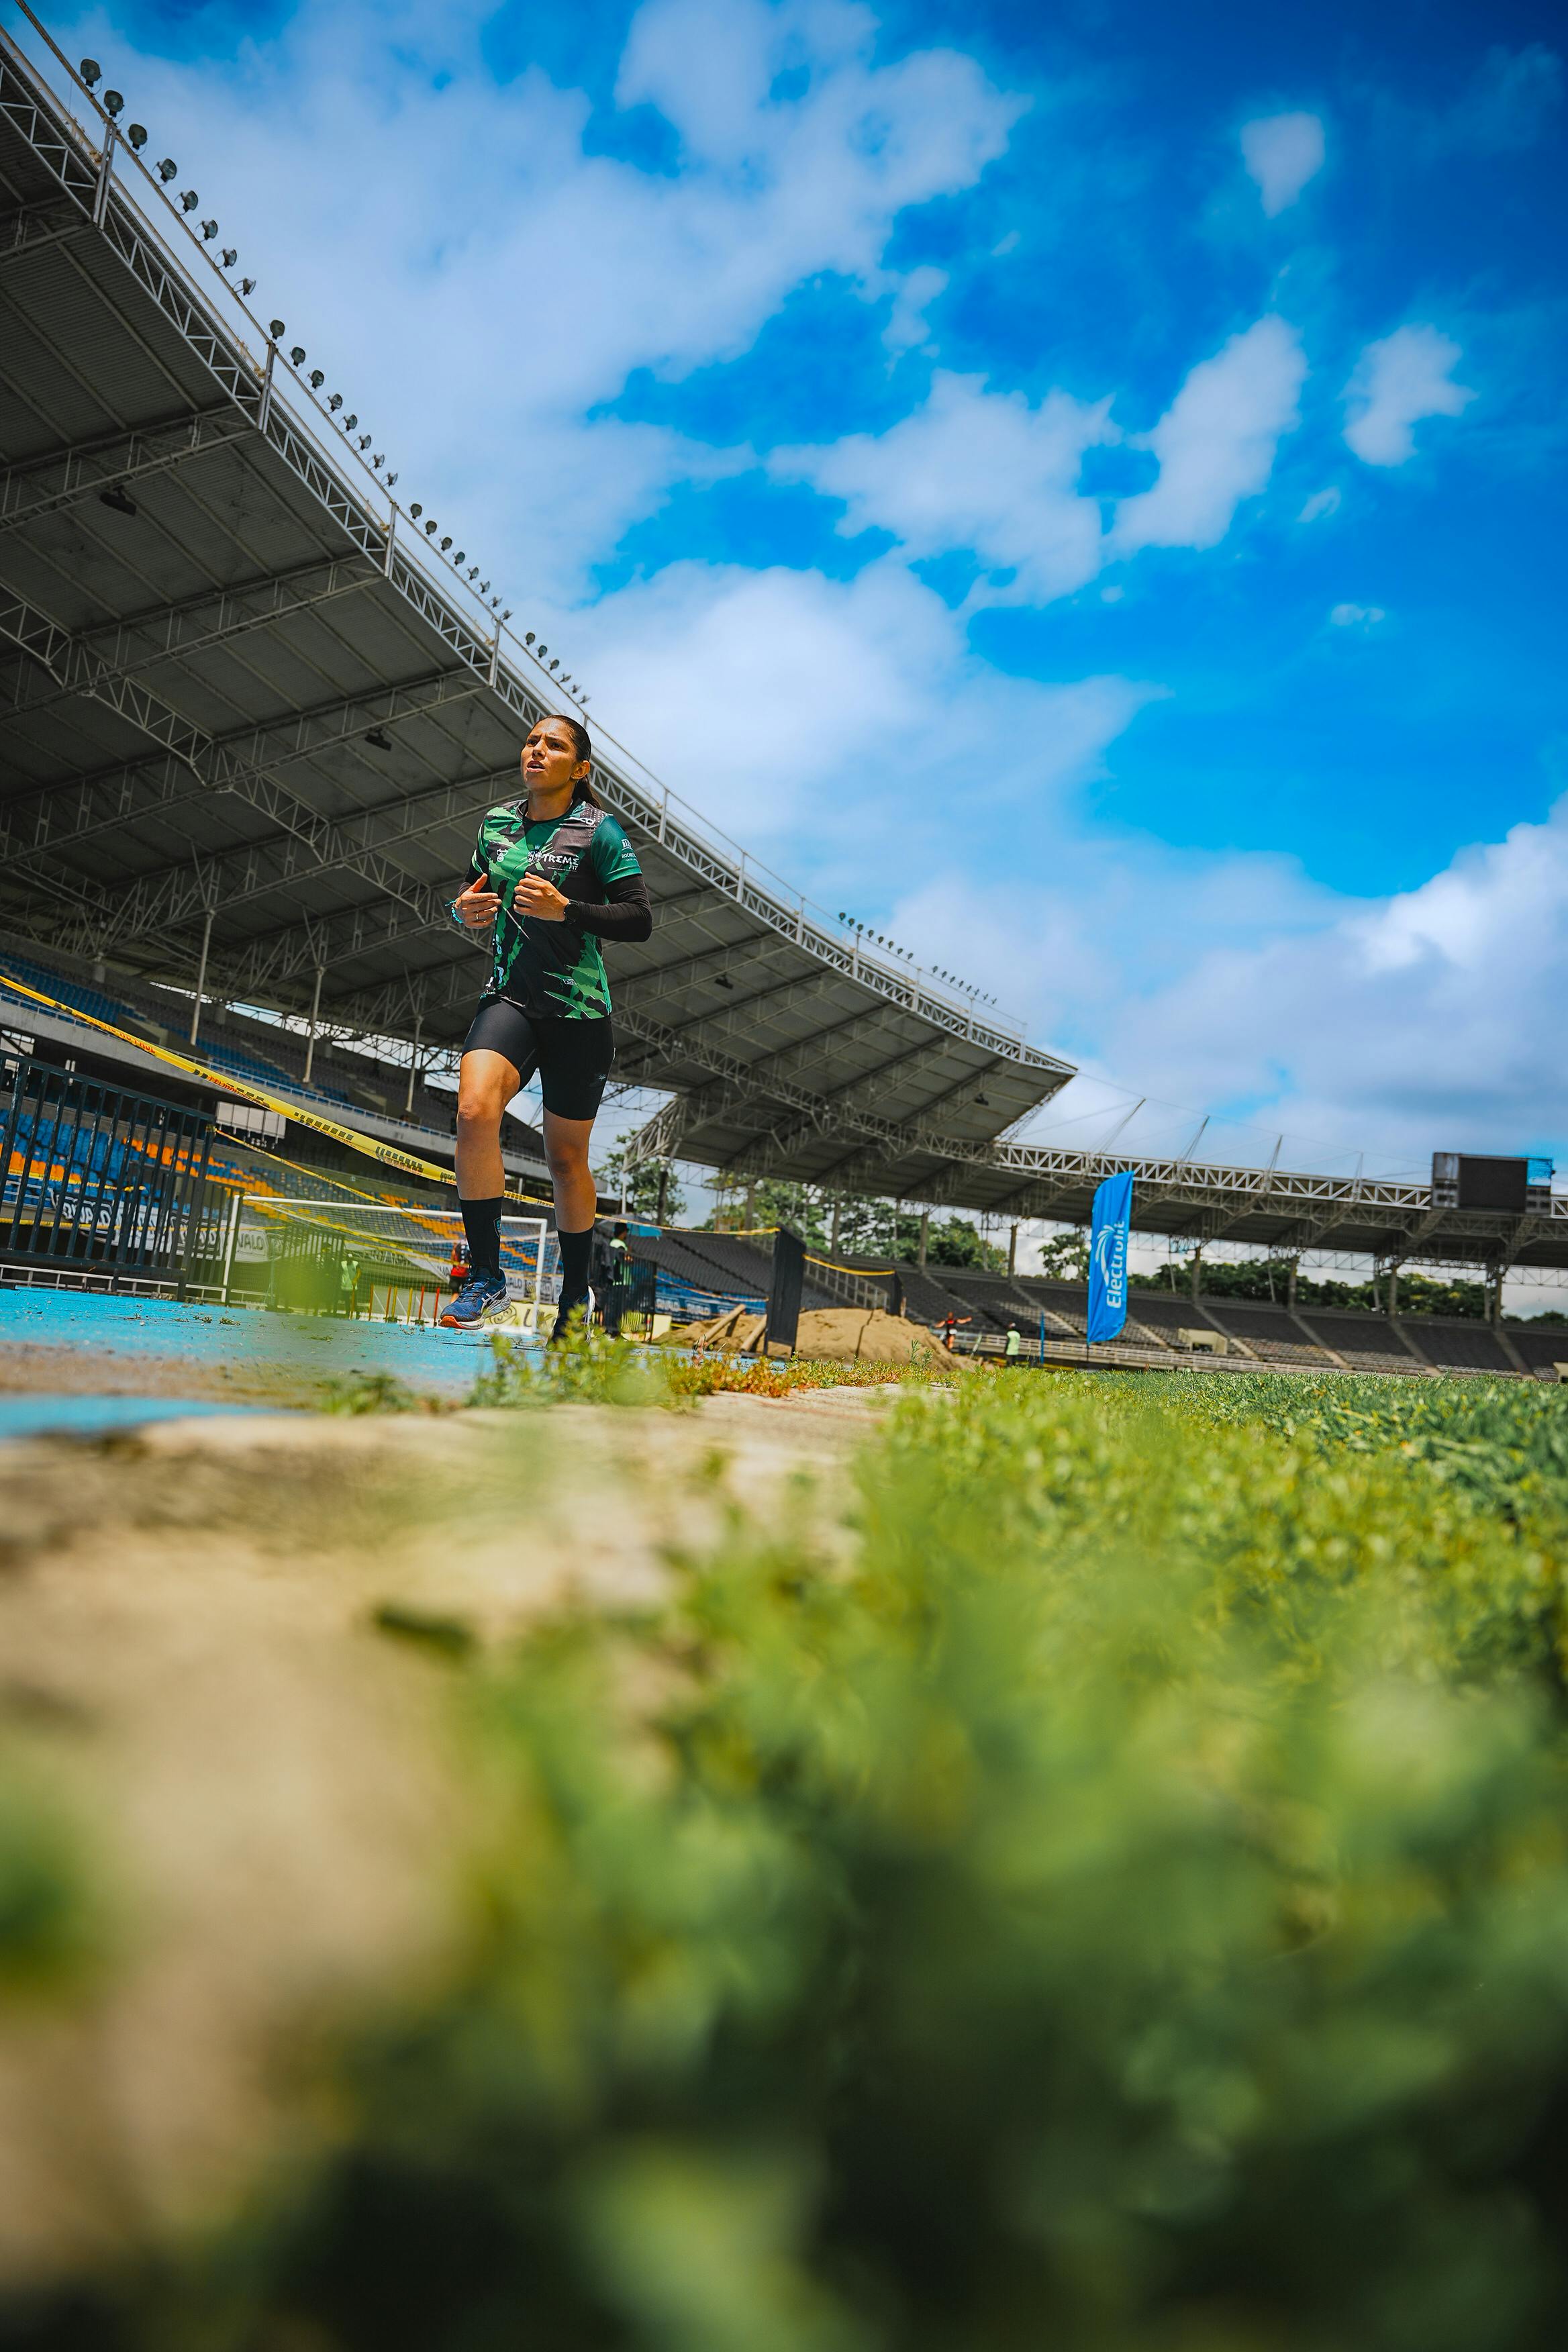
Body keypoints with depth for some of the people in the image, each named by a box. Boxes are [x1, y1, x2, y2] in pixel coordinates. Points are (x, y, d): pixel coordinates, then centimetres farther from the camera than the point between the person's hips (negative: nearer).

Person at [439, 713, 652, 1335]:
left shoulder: (598, 831, -3)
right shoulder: (496, 823, 11)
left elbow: (639, 920, -7)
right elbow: (473, 898, 23)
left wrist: (565, 910, -21)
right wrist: (466, 912, -1)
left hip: (578, 1010, -3)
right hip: (510, 997, 3)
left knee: (565, 1157, 6)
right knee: (474, 1112, -25)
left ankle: (576, 1291, 29)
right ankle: (486, 1277, -14)